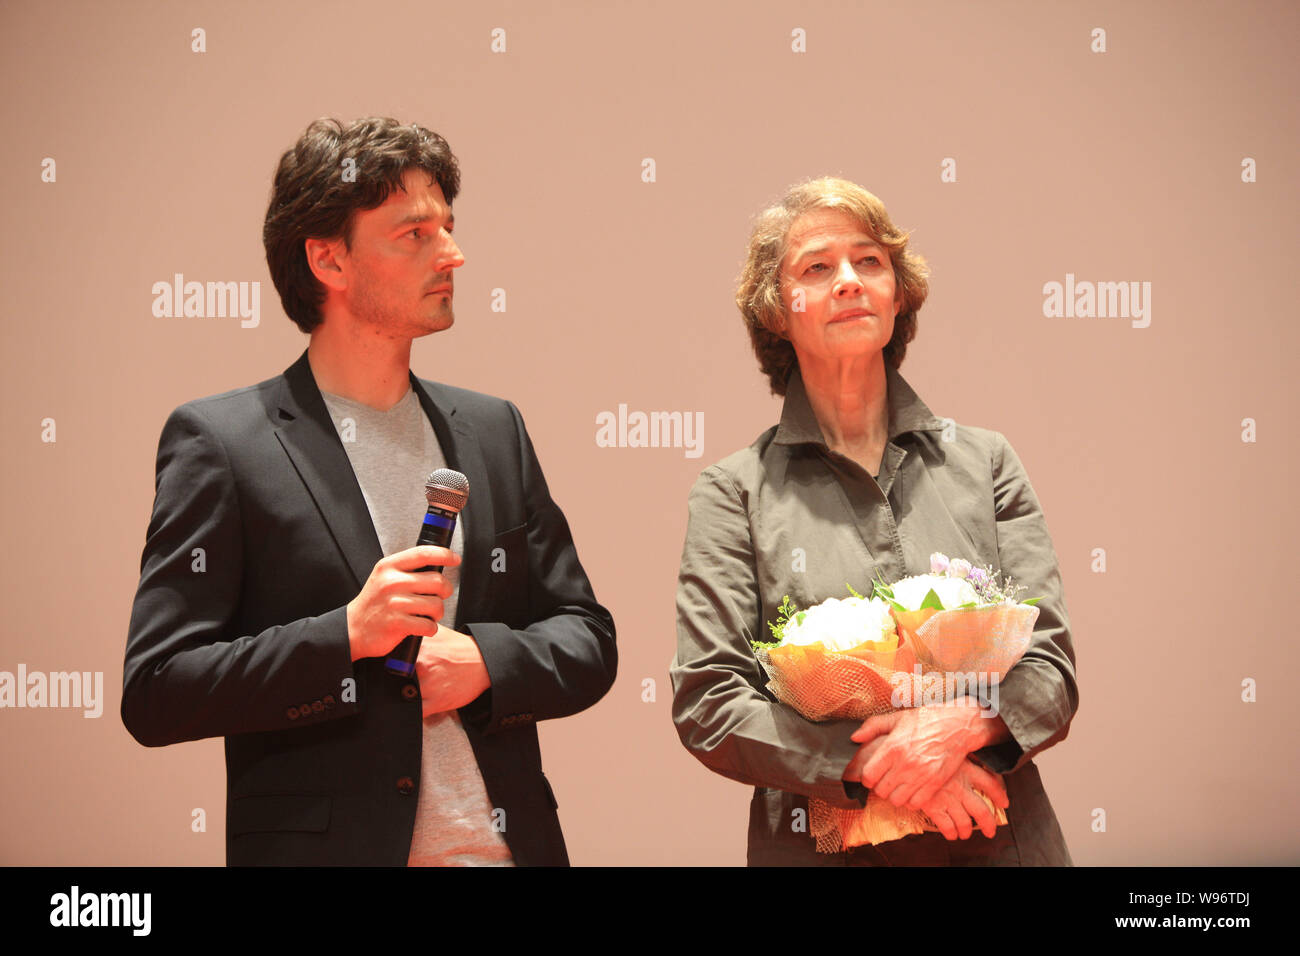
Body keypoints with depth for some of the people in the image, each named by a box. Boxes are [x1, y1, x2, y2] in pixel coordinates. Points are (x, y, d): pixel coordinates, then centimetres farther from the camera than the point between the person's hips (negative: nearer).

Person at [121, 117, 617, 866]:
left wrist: (487, 661, -9)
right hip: (324, 842, -4)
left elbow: (588, 642, 10)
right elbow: (155, 696, -10)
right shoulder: (220, 440, -6)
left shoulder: (494, 430, 8)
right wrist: (347, 636, -19)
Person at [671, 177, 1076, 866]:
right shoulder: (735, 492, -1)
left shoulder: (984, 462, 4)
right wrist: (873, 767, -20)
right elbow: (707, 705, -8)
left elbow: (1051, 671, 0)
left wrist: (964, 724, -21)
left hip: (999, 840, 2)